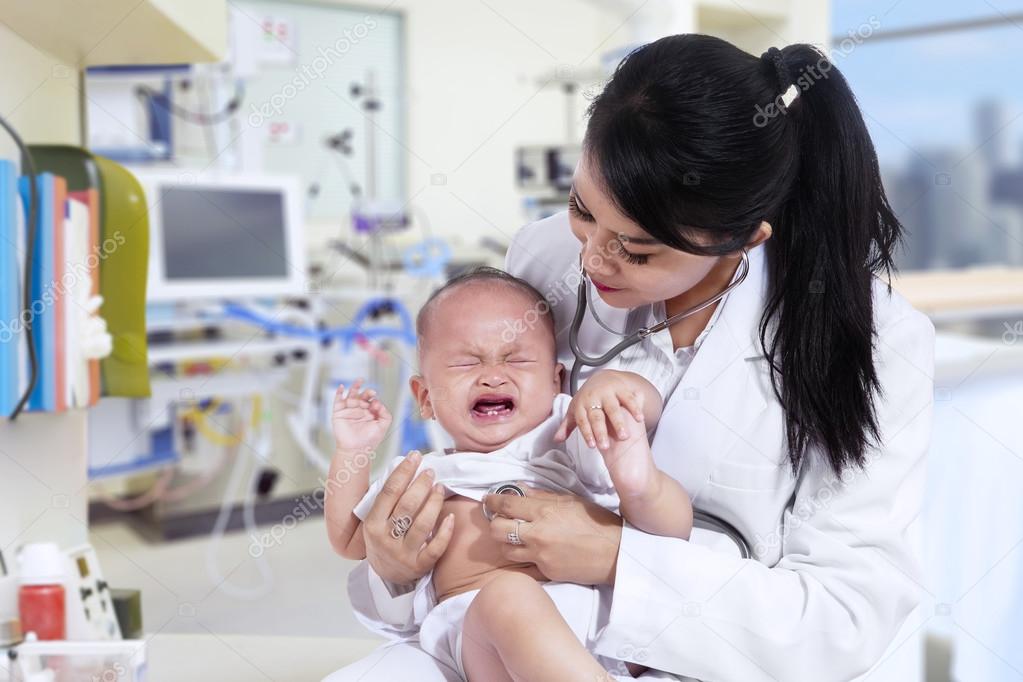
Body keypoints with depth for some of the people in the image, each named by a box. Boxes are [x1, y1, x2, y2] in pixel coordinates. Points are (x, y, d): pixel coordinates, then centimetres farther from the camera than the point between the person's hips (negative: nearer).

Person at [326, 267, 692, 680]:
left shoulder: (567, 432, 24)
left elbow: (647, 406, 14)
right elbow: (349, 542, 38)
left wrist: (612, 383, -9)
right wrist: (351, 453, 26)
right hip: (486, 633, -1)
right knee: (506, 596, -38)